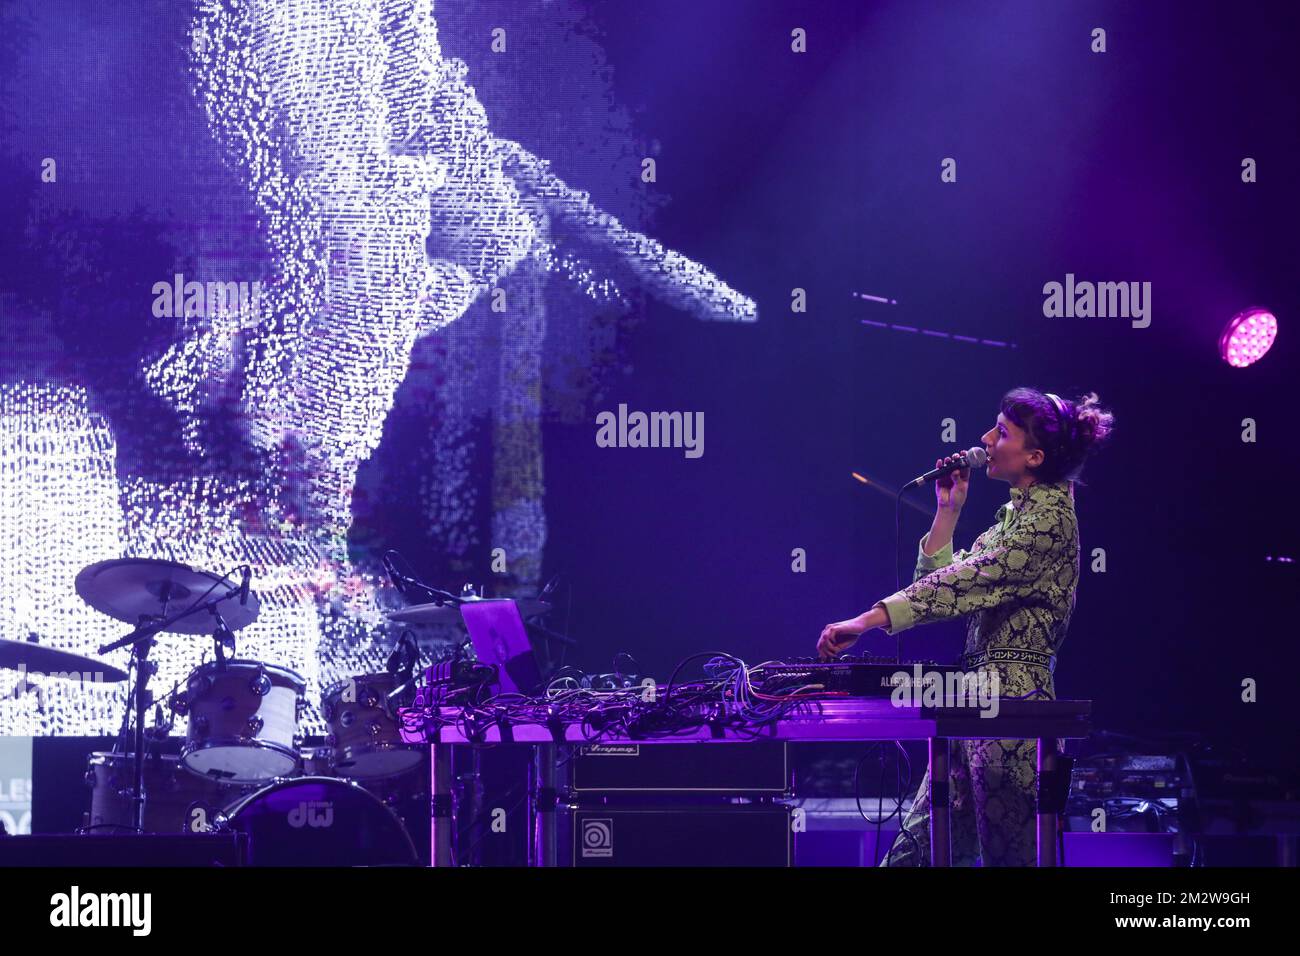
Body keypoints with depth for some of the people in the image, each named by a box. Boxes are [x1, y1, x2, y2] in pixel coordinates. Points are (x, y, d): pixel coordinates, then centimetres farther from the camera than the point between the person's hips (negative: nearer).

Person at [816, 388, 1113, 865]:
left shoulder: (1050, 519, -11)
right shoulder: (1014, 514, 20)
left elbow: (968, 580, -22)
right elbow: (934, 582, 19)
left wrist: (869, 620, -28)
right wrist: (948, 510, 11)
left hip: (1012, 702, -9)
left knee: (1007, 855, -3)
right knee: (912, 851, 5)